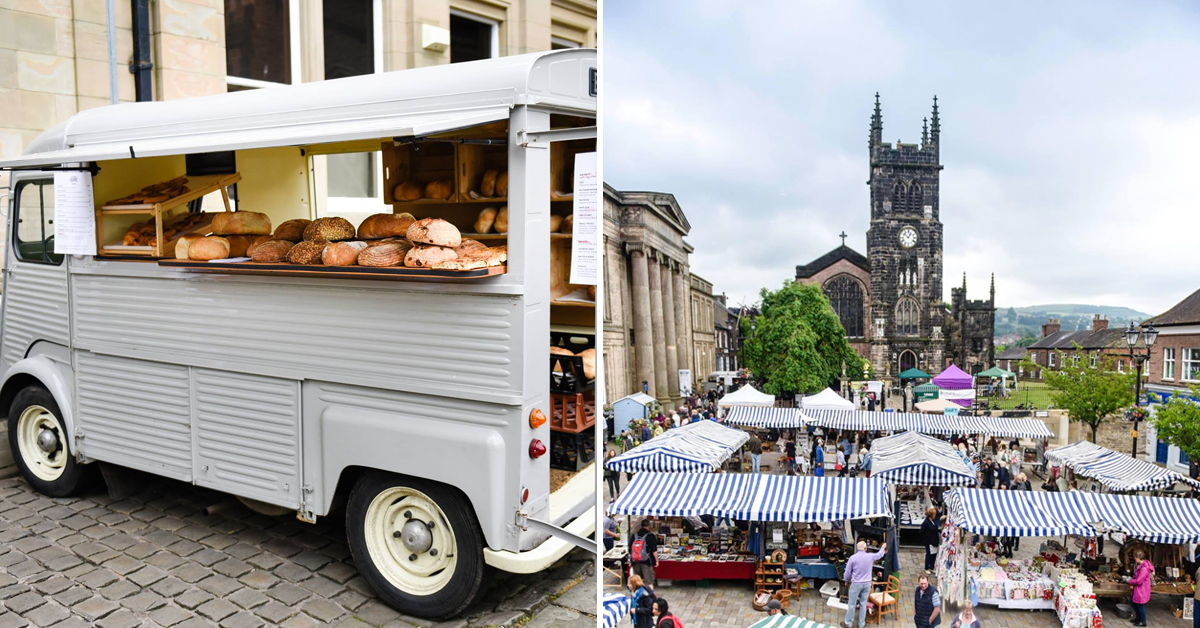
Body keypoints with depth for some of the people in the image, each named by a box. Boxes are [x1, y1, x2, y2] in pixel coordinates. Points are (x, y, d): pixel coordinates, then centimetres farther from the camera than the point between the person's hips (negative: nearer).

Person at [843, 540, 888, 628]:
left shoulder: (853, 558, -13)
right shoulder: (870, 556, -6)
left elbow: (848, 572, -5)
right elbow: (879, 554, 17)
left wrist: (847, 580, 14)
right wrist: (883, 547, 38)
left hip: (856, 584, -3)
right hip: (867, 583, 3)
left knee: (852, 604, 6)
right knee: (863, 604, 12)